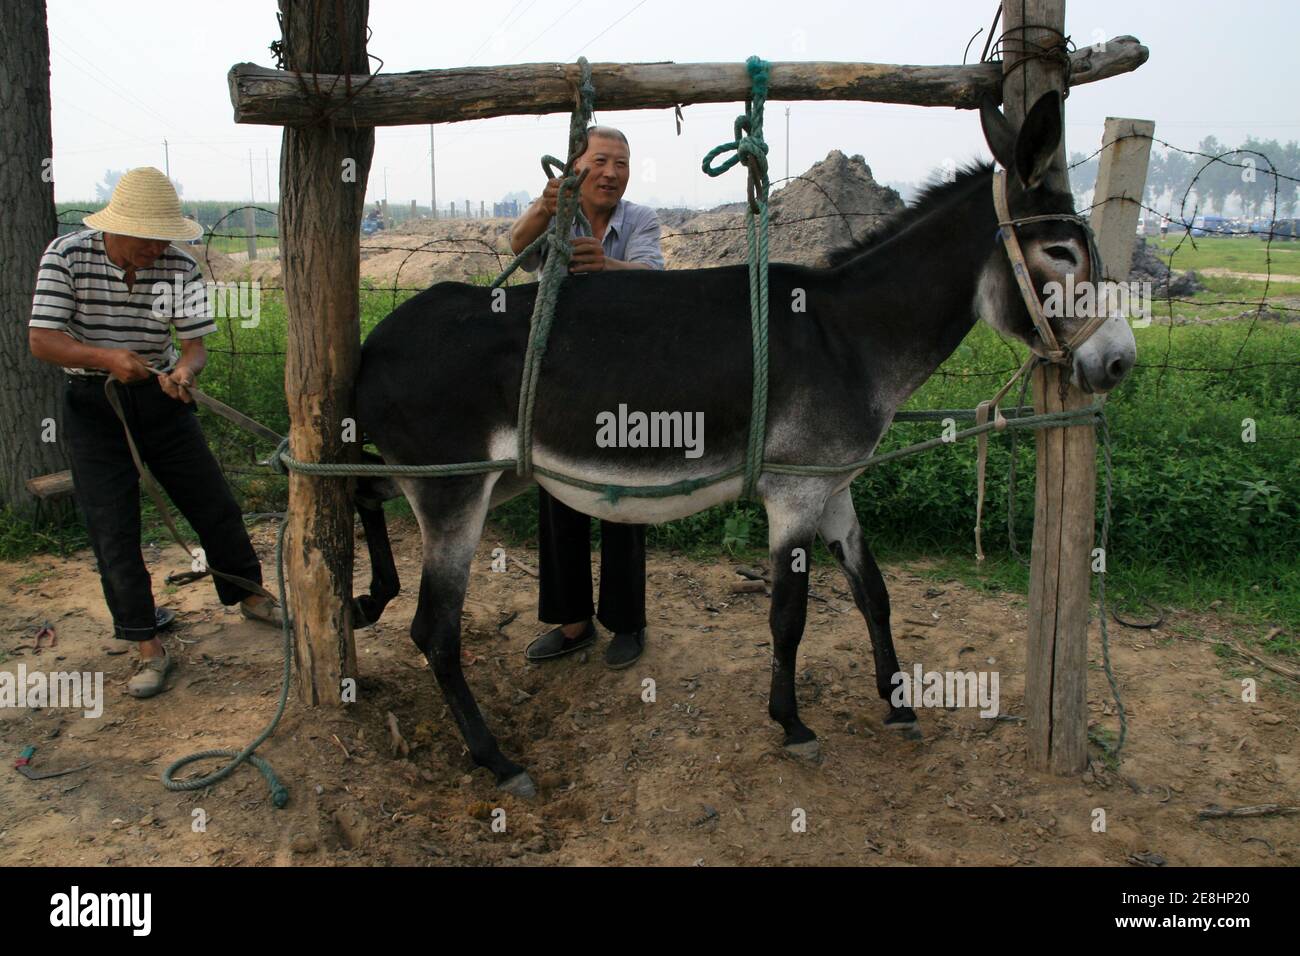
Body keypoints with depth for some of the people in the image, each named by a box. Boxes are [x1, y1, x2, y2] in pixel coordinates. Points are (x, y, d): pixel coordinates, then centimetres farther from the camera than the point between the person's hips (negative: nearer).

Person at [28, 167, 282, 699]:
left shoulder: (178, 267, -9)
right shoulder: (67, 256, -14)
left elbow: (195, 343, -8)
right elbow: (40, 340, -16)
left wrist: (184, 370, -32)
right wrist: (107, 357, -32)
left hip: (158, 396, 2)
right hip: (92, 404, -2)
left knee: (214, 504, 7)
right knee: (113, 529, -3)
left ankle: (250, 598, 30)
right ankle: (149, 649, 8)